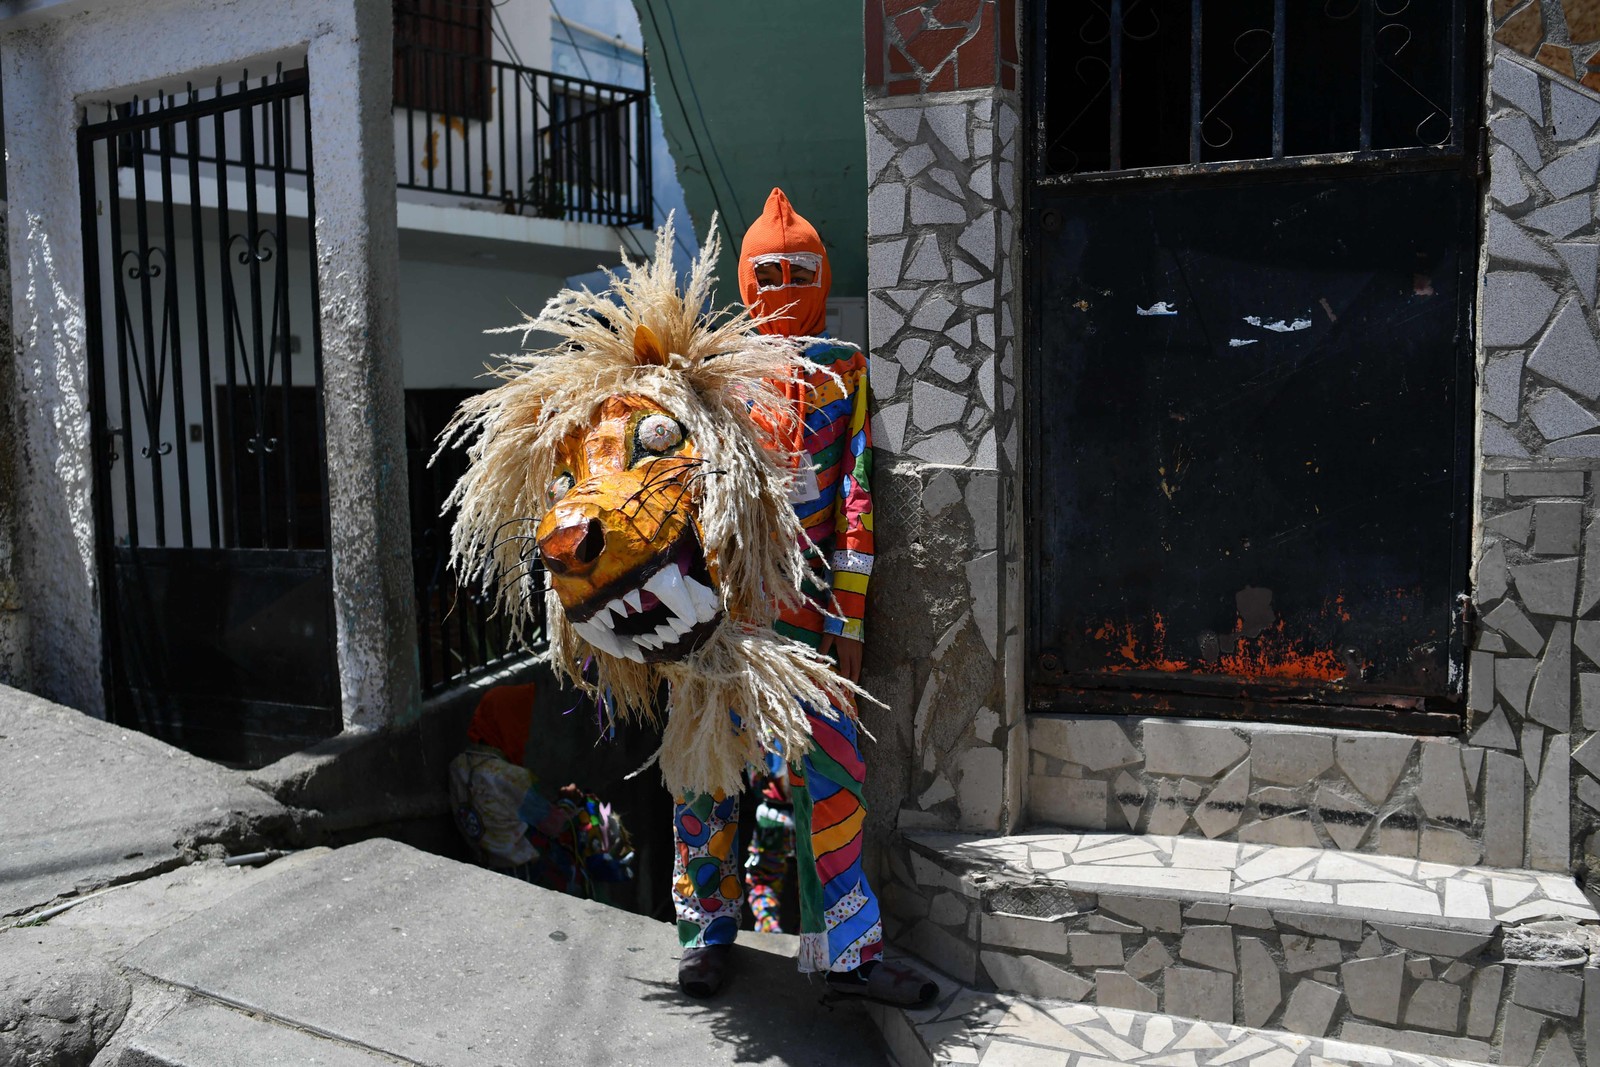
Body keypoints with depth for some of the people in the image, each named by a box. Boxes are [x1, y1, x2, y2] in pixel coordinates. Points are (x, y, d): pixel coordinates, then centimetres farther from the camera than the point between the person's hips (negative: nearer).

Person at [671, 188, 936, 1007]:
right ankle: (708, 930, 25)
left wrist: (849, 617, -3)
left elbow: (856, 496, 3)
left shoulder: (841, 370, 9)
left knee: (830, 771, 1)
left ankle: (846, 951, 14)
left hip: (804, 603, 0)